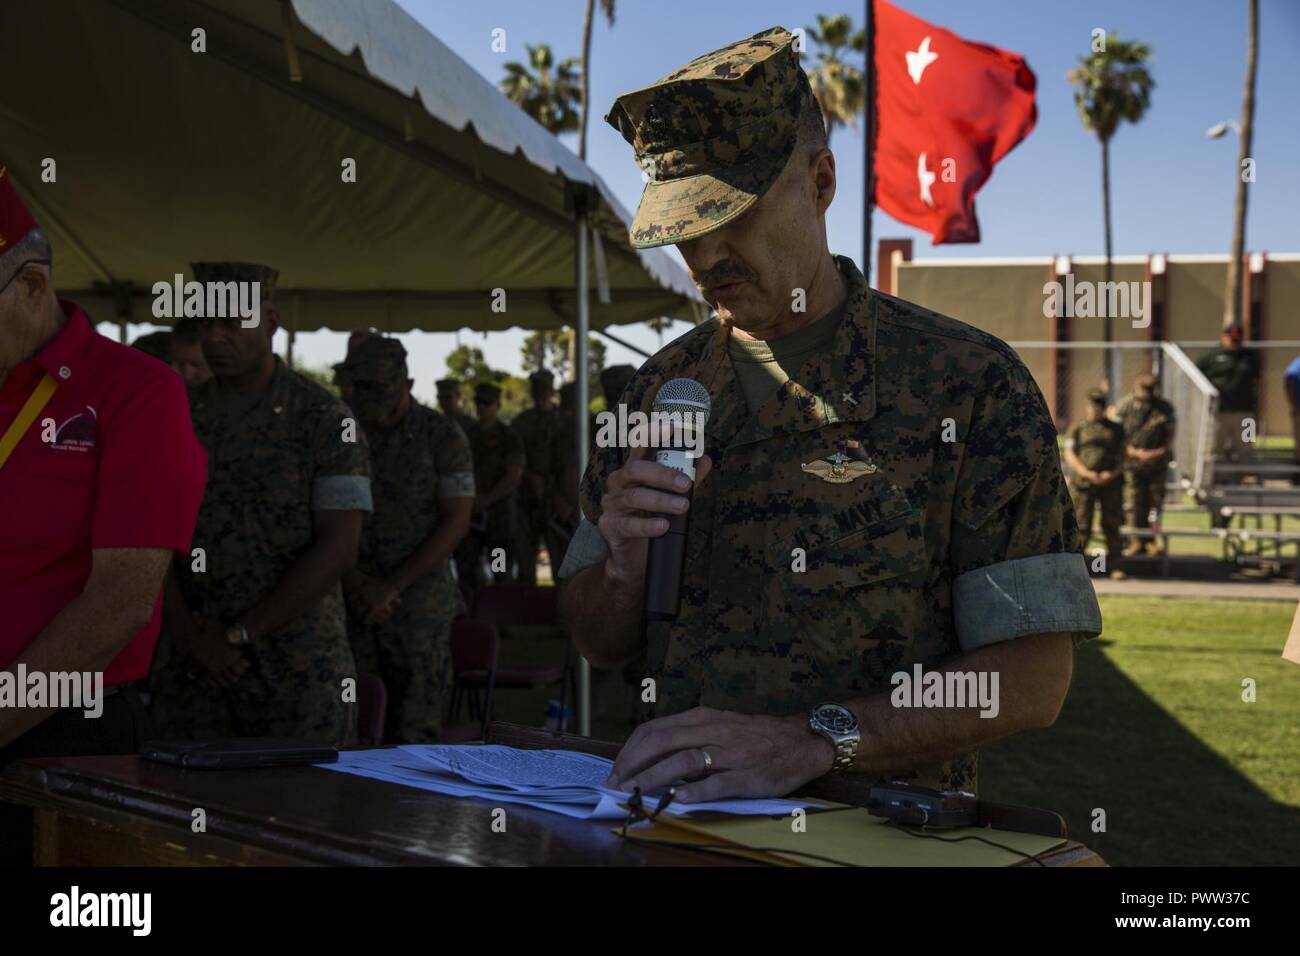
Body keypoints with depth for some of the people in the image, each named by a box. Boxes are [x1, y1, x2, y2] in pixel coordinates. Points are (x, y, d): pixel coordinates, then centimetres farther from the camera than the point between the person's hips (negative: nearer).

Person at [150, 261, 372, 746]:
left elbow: (337, 549, -11)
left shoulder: (326, 420, -4)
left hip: (299, 671, -3)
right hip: (192, 672, 4)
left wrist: (238, 635, -12)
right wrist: (190, 635, -10)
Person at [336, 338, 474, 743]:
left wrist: (391, 586, -9)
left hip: (420, 607, -2)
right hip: (352, 604, 2)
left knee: (414, 733, 0)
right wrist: (353, 581, -7)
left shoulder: (442, 436, -1)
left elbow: (456, 522, -6)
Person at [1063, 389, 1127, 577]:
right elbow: (1069, 455, 3)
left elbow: (1122, 455, 10)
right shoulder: (1078, 429, 11)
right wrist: (1086, 473, -12)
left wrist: (1112, 474, -9)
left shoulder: (1116, 429, 15)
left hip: (1110, 482, 2)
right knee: (1082, 527, -5)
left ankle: (1115, 567, 6)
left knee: (1112, 526, 1)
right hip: (1083, 484, -2)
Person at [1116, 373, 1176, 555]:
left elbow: (1170, 433, 5)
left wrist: (1161, 451, -11)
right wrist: (1135, 452, -15)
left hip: (1157, 462, 1)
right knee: (1133, 503, -3)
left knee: (1155, 502, 5)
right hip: (1132, 463, -1)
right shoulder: (1124, 407, -6)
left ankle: (1151, 540, 16)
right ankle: (1137, 541, 6)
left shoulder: (1164, 408, -2)